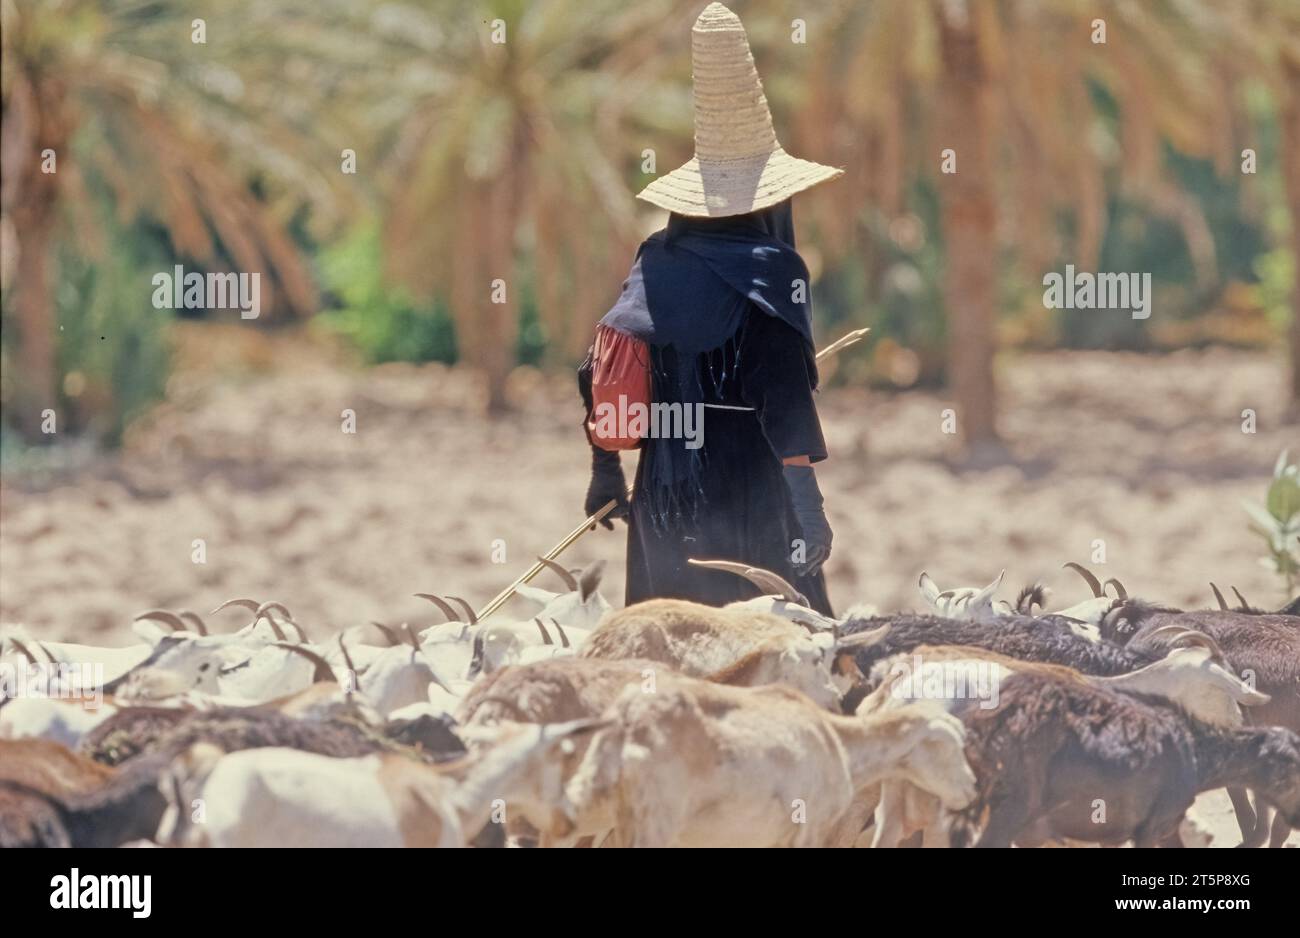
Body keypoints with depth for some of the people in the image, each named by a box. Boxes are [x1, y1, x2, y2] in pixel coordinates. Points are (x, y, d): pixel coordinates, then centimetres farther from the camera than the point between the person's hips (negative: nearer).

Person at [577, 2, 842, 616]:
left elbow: (601, 369, 11)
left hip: (664, 507, 6)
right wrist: (807, 508, -18)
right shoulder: (769, 273, -10)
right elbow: (786, 401, -17)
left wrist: (605, 471, 23)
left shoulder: (657, 262, 8)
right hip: (749, 513, -6)